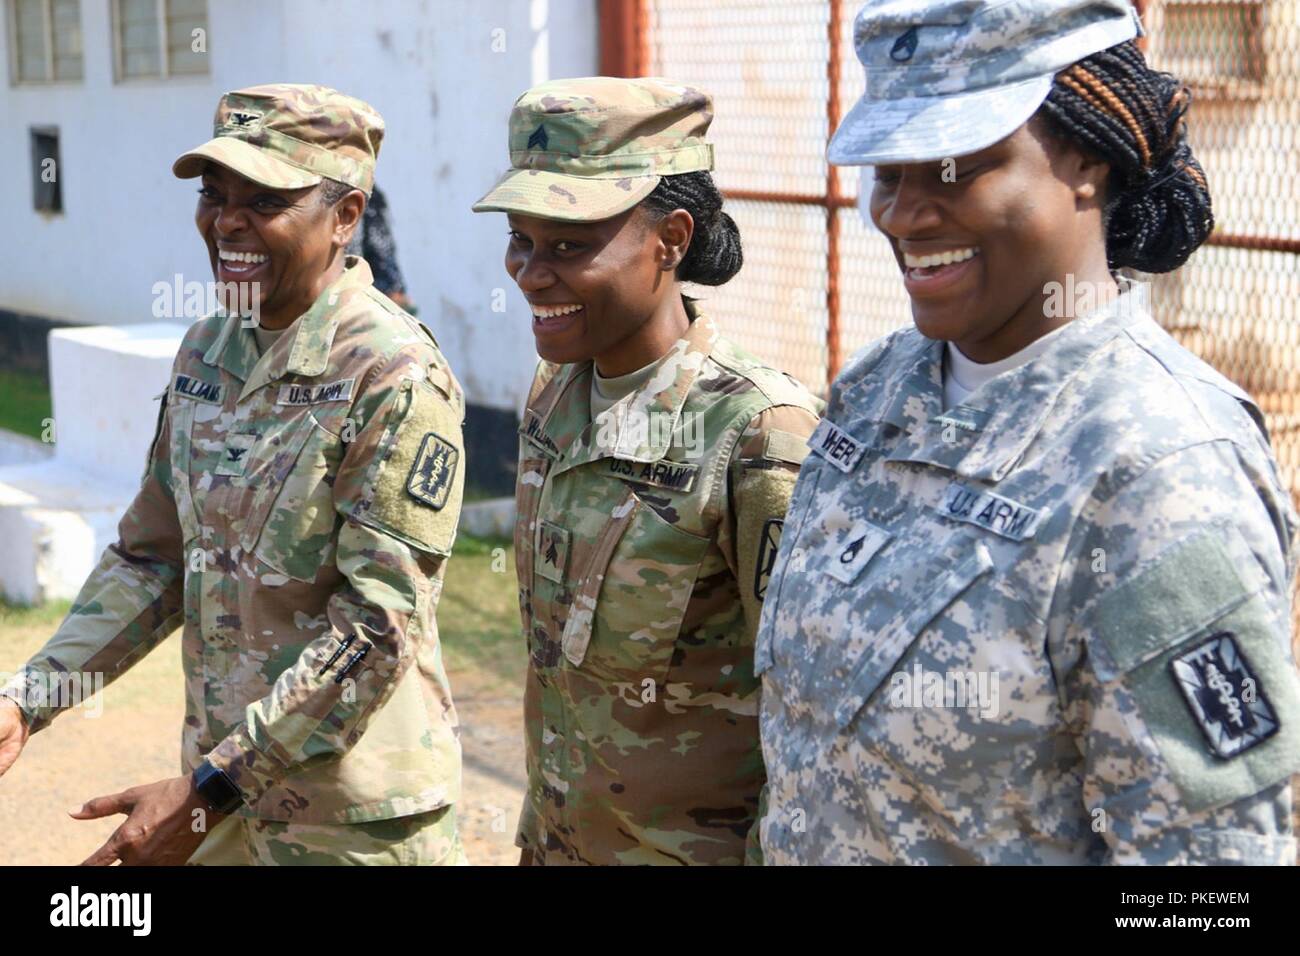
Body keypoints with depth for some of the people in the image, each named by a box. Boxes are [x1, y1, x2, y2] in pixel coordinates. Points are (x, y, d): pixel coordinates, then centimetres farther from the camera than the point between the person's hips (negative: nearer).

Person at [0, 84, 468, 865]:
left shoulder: (398, 380, -18)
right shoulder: (207, 351, 4)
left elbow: (377, 631, -20)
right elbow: (154, 558, 11)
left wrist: (206, 793, -19)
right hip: (218, 790, 6)